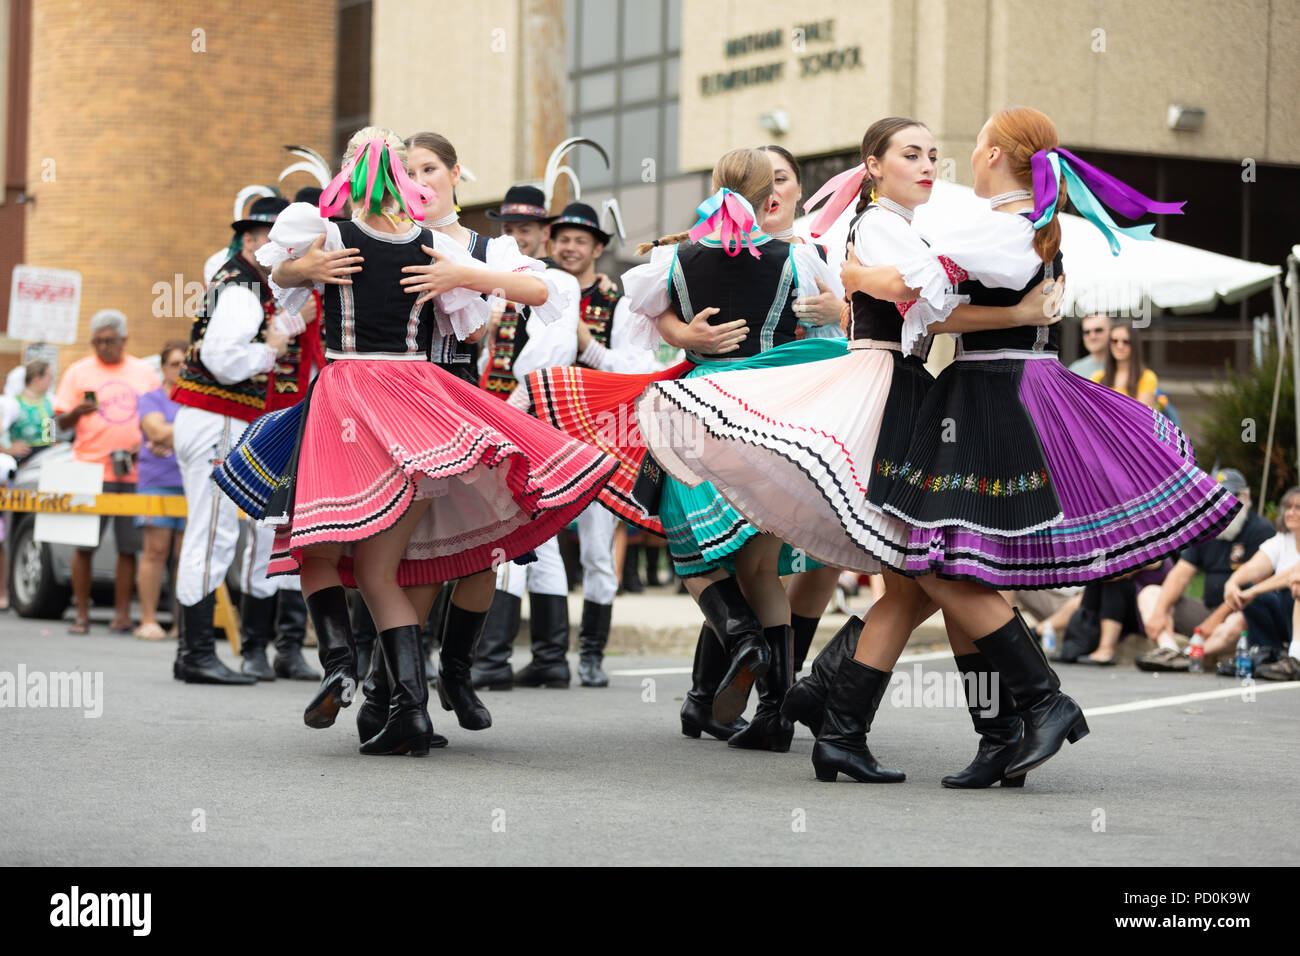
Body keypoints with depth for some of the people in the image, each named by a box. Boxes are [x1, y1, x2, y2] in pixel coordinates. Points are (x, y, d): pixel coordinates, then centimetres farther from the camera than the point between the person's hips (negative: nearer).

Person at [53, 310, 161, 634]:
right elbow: (60, 422, 4)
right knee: (83, 545, -3)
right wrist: (77, 412, -17)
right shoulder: (79, 372, 8)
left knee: (129, 547, -1)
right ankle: (82, 615, 4)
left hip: (134, 473, 1)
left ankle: (121, 614, 4)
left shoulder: (145, 373, 13)